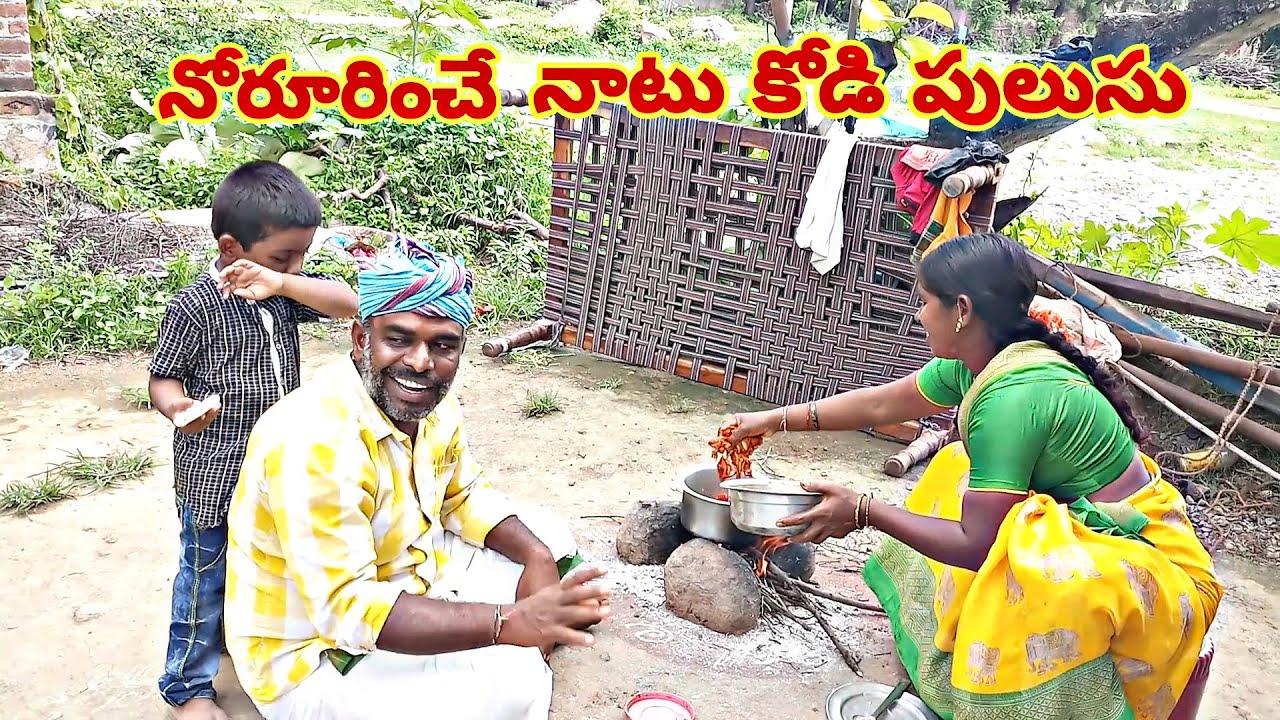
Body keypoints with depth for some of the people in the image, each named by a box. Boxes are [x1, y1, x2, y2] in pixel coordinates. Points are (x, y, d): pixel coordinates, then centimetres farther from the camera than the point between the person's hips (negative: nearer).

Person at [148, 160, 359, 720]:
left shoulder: (286, 291, -2)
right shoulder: (194, 307, -18)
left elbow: (349, 302, -16)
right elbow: (163, 377, -11)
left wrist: (282, 283, -29)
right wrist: (178, 406, -33)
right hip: (214, 474, -5)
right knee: (206, 577, 9)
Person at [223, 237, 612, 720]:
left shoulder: (429, 401, -6)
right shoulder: (315, 443, -32)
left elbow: (464, 495, 8)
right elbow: (346, 610, -35)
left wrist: (538, 556, -11)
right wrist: (512, 622, -42)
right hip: (315, 653, -8)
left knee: (547, 539, 7)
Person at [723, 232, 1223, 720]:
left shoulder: (1012, 395, -28)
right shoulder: (976, 361, -3)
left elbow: (978, 545, -25)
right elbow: (880, 405, 10)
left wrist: (863, 511, -18)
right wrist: (777, 420, 14)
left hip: (1148, 561, -10)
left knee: (1032, 568, -37)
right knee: (958, 469, 15)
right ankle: (954, 649, 17)